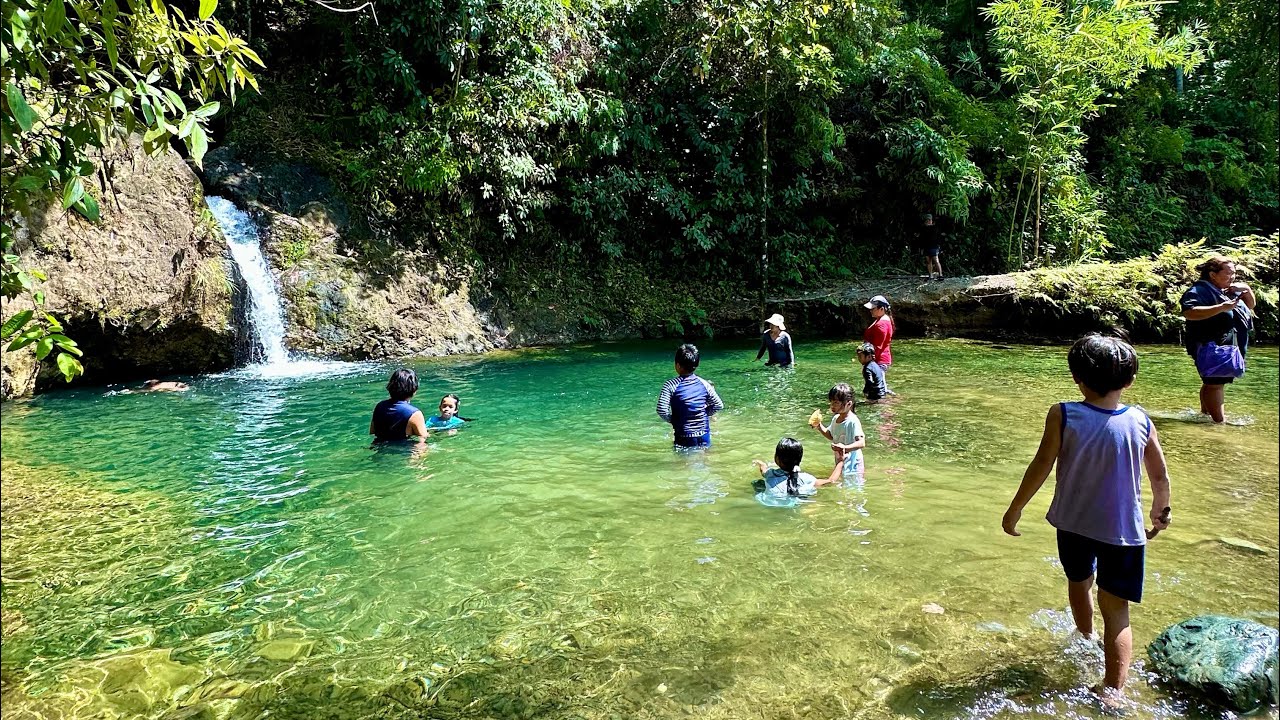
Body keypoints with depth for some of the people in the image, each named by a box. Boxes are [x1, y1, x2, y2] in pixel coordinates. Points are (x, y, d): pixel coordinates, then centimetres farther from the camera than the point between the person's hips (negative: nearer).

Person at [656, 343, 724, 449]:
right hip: (704, 437, 3)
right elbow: (718, 406, 4)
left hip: (684, 439, -3)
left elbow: (662, 411, -19)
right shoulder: (704, 384, -1)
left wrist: (672, 420, -1)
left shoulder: (670, 386, -13)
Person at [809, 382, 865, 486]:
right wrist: (819, 427, 6)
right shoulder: (835, 418, 3)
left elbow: (861, 443, -28)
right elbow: (831, 436, 21)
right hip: (839, 460, 8)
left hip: (851, 463, -8)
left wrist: (845, 448, -42)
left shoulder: (853, 421, -22)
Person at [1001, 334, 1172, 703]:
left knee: (1079, 581, 27)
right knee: (1116, 611, 6)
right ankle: (1112, 691, -2)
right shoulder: (1140, 422, -7)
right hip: (1123, 530, 0)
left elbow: (1041, 466, -14)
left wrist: (1015, 508, -3)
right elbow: (1160, 477, 1)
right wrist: (1160, 510, 21)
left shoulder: (1062, 415, -14)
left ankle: (1085, 639, 52)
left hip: (1073, 522, 0)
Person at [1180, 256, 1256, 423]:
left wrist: (1246, 289, 5)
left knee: (1215, 383, 17)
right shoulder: (1199, 291, -15)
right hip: (1210, 348, -9)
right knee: (1215, 383, -8)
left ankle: (1205, 413, 29)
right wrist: (1221, 308, -35)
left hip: (1230, 347, 10)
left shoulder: (1230, 290, 16)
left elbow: (1251, 305, 25)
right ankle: (1219, 421, -6)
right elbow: (1189, 312, -32)